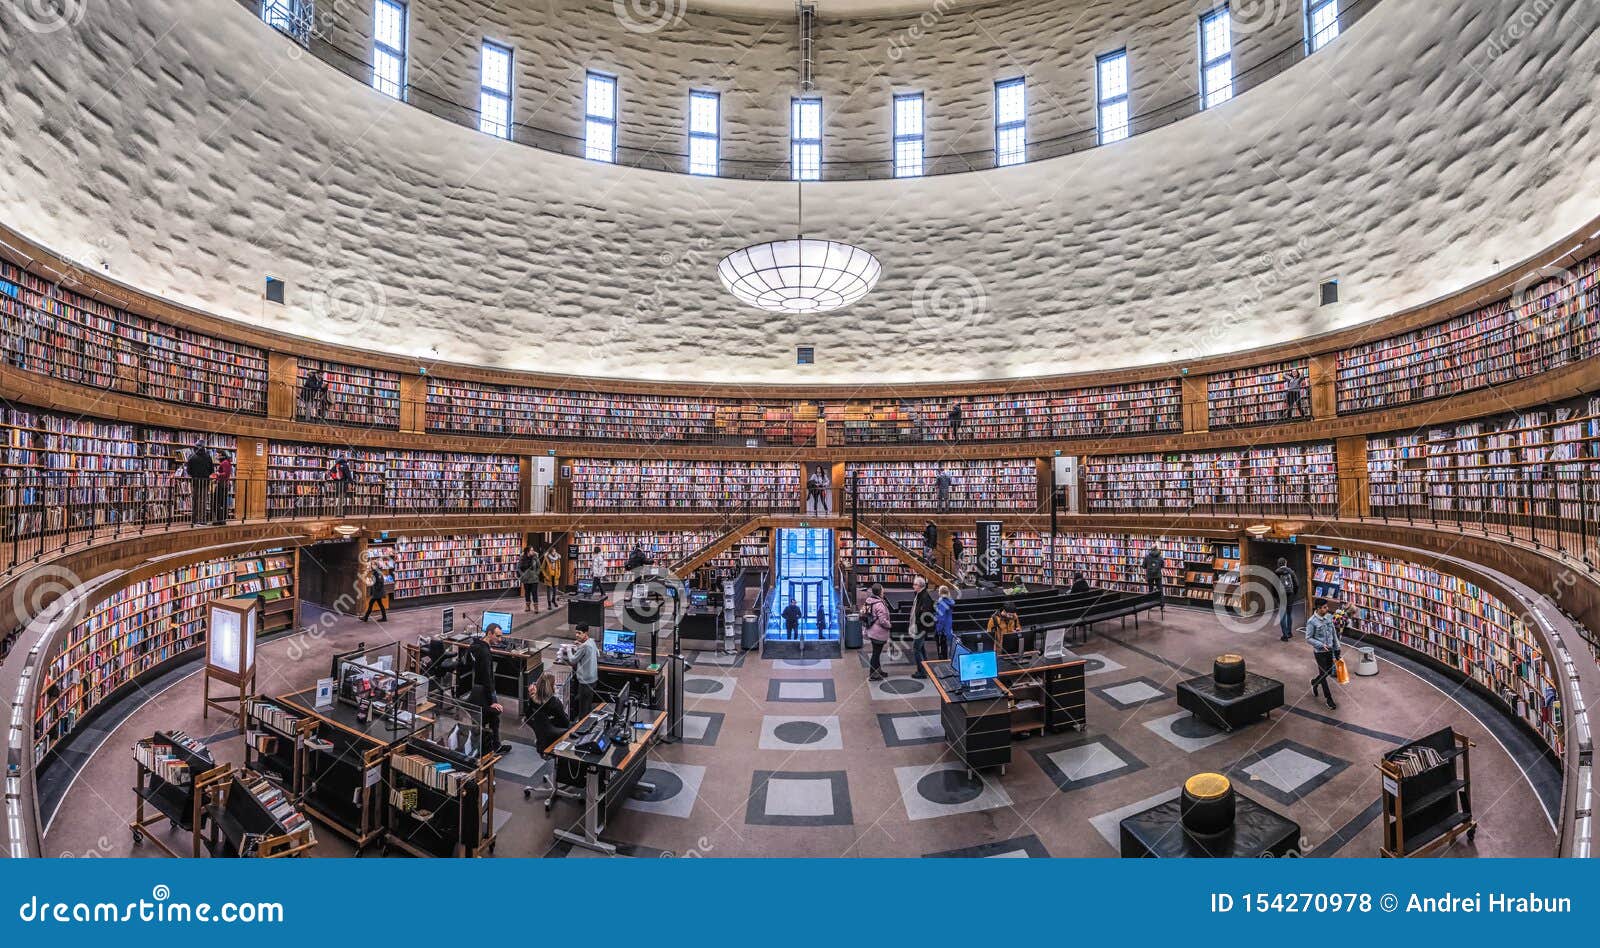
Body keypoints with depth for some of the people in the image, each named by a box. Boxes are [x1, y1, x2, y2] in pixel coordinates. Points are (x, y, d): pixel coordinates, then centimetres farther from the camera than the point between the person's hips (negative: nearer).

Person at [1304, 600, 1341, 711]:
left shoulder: (1329, 617, -2)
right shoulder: (1312, 621, -19)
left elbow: (1334, 633, 8)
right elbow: (1308, 638, -14)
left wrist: (1337, 649, 8)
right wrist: (1321, 645, -25)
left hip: (1330, 650, 6)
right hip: (1319, 652, -6)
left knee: (1329, 672, 16)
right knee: (1323, 674, 2)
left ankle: (1314, 682, 44)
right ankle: (1329, 699, 13)